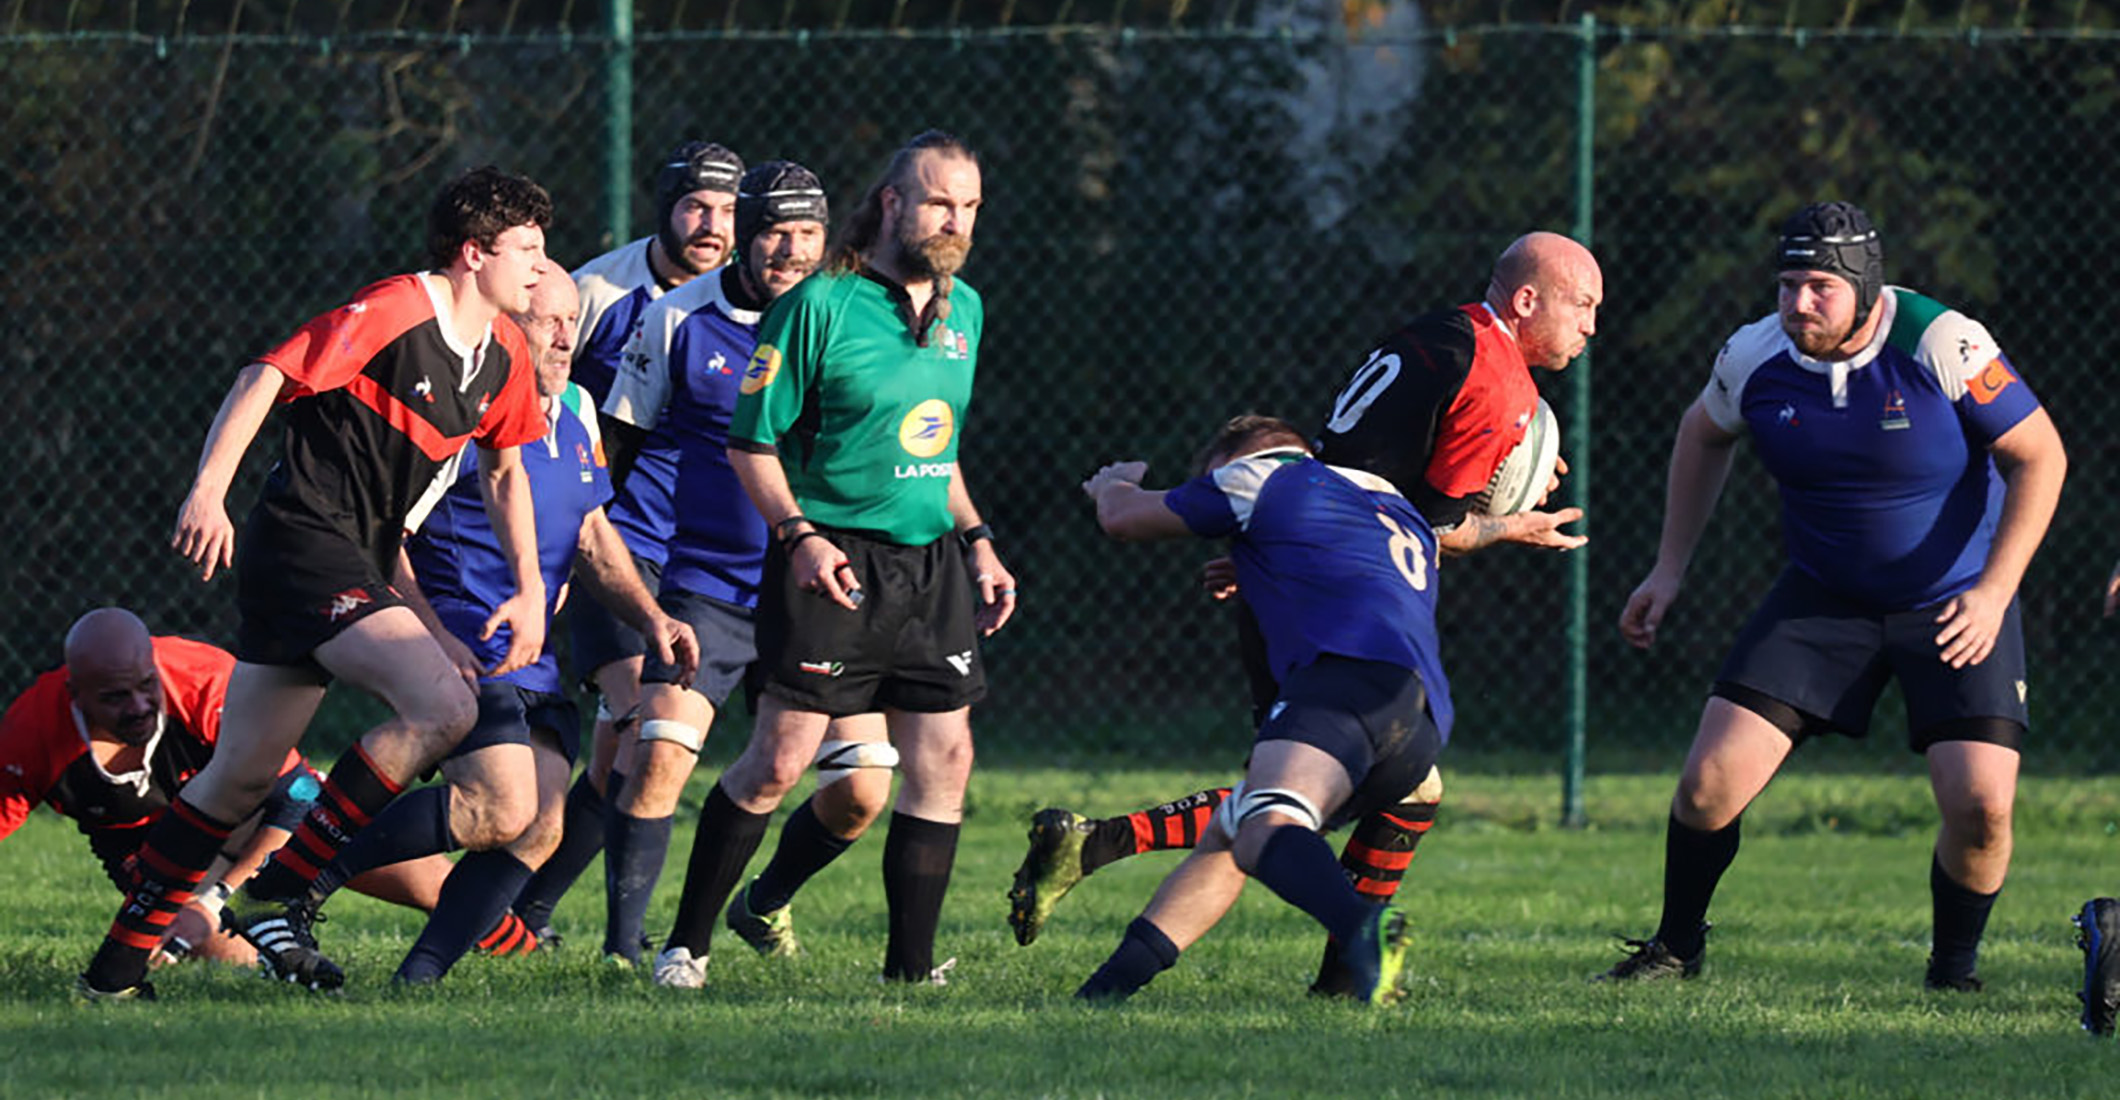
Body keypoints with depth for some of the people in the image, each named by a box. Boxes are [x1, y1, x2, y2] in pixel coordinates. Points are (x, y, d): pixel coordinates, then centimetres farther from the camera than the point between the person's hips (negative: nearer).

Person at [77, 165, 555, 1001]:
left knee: (242, 778, 11)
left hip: (358, 562, 9)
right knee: (444, 708, -22)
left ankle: (118, 964, 17)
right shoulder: (391, 312, -15)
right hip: (304, 537, -9)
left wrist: (530, 590, 13)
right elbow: (265, 379, -18)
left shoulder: (501, 351, 11)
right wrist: (208, 491, -29)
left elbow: (504, 468, 23)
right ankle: (276, 898, -17)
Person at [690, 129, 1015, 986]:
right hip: (833, 562, -6)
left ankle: (910, 964, 7)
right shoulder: (820, 305, -9)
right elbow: (751, 443, -7)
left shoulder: (963, 310, 12)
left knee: (944, 759, 0)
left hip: (932, 565, 6)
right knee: (778, 762, -7)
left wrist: (976, 541, 15)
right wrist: (799, 535, -19)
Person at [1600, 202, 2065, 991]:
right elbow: (1704, 435, 12)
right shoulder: (1756, 357, -11)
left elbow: (2038, 454, -14)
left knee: (1980, 806, -16)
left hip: (1955, 605, -3)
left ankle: (1953, 974, 10)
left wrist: (1994, 592, -22)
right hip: (1821, 595, 3)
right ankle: (1675, 948, 17)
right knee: (1710, 781, -8)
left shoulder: (1940, 345, -23)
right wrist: (1669, 570, 10)